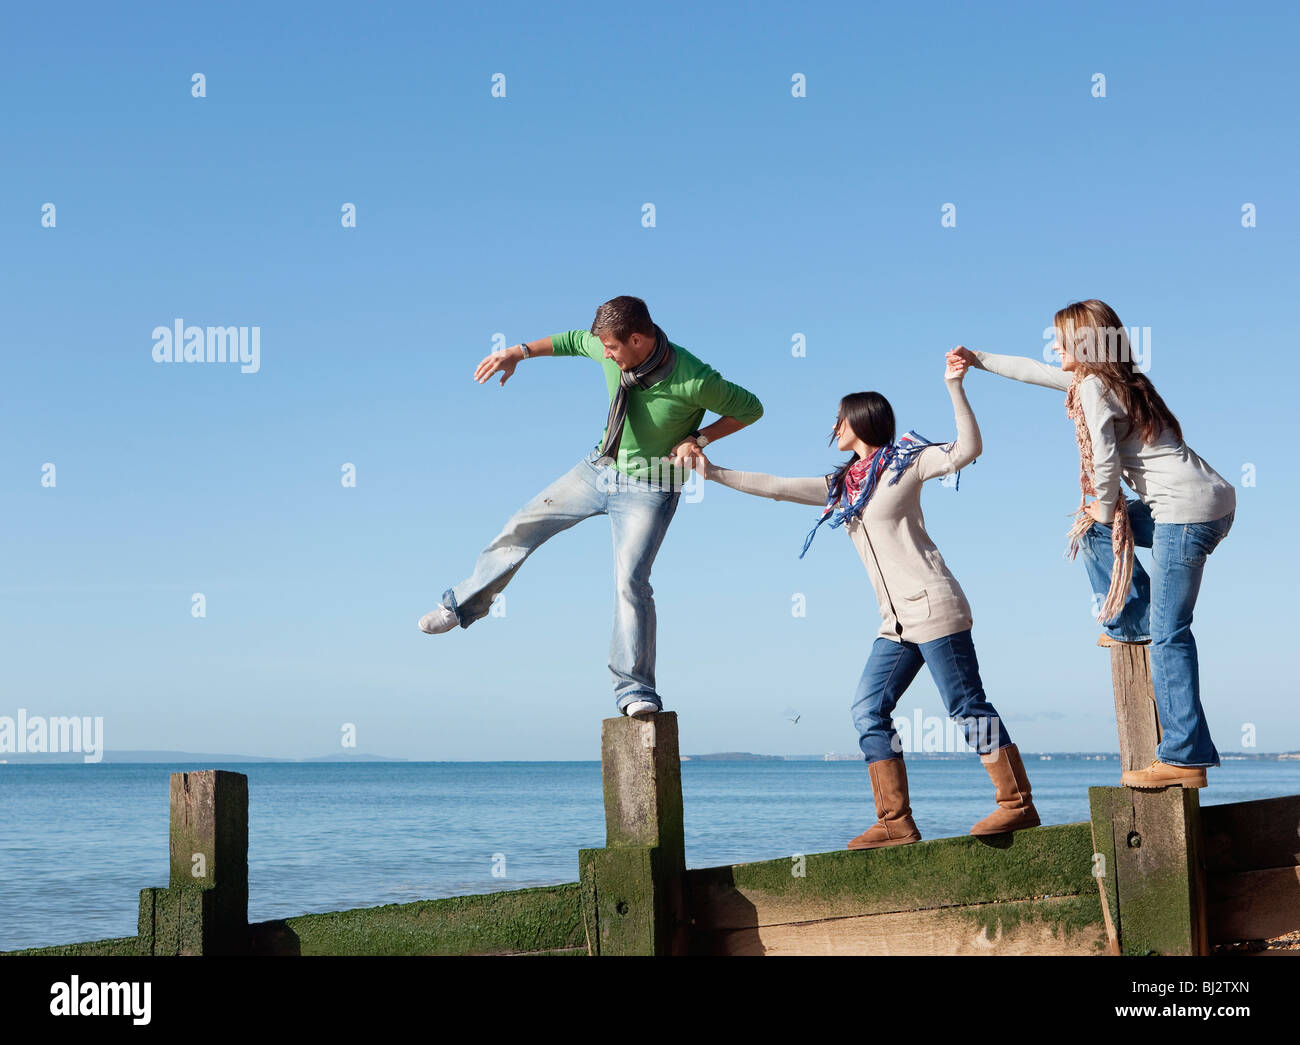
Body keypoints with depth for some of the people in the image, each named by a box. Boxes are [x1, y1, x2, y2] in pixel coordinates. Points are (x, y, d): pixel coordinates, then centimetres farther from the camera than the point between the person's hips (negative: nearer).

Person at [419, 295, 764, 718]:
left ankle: (636, 690, -5)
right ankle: (464, 604, 31)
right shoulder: (614, 351, -14)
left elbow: (751, 408, -12)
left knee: (630, 580, -18)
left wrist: (700, 438, -20)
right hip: (598, 468, 6)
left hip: (648, 489, -6)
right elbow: (573, 340, 10)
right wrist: (519, 351, 1)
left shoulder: (695, 380, -28)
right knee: (523, 526, 9)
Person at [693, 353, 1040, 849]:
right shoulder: (842, 485, 19)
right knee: (868, 710, 1)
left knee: (967, 705, -7)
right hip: (896, 621, 8)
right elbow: (778, 487, 21)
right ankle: (896, 822, 1)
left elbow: (967, 450, -13)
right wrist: (715, 473, 21)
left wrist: (955, 388, -21)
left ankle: (1018, 804, 0)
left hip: (933, 607, -8)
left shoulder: (904, 461, -1)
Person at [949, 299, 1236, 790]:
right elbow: (1037, 372, 32)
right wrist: (980, 359, 38)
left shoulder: (1094, 387, -7)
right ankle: (1133, 621, 16)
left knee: (1169, 634, -10)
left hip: (1190, 509, -10)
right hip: (1199, 504, 10)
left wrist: (1105, 508, 3)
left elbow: (1106, 461, -15)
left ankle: (1186, 757, -10)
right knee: (1091, 526, 22)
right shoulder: (1111, 379, 21)